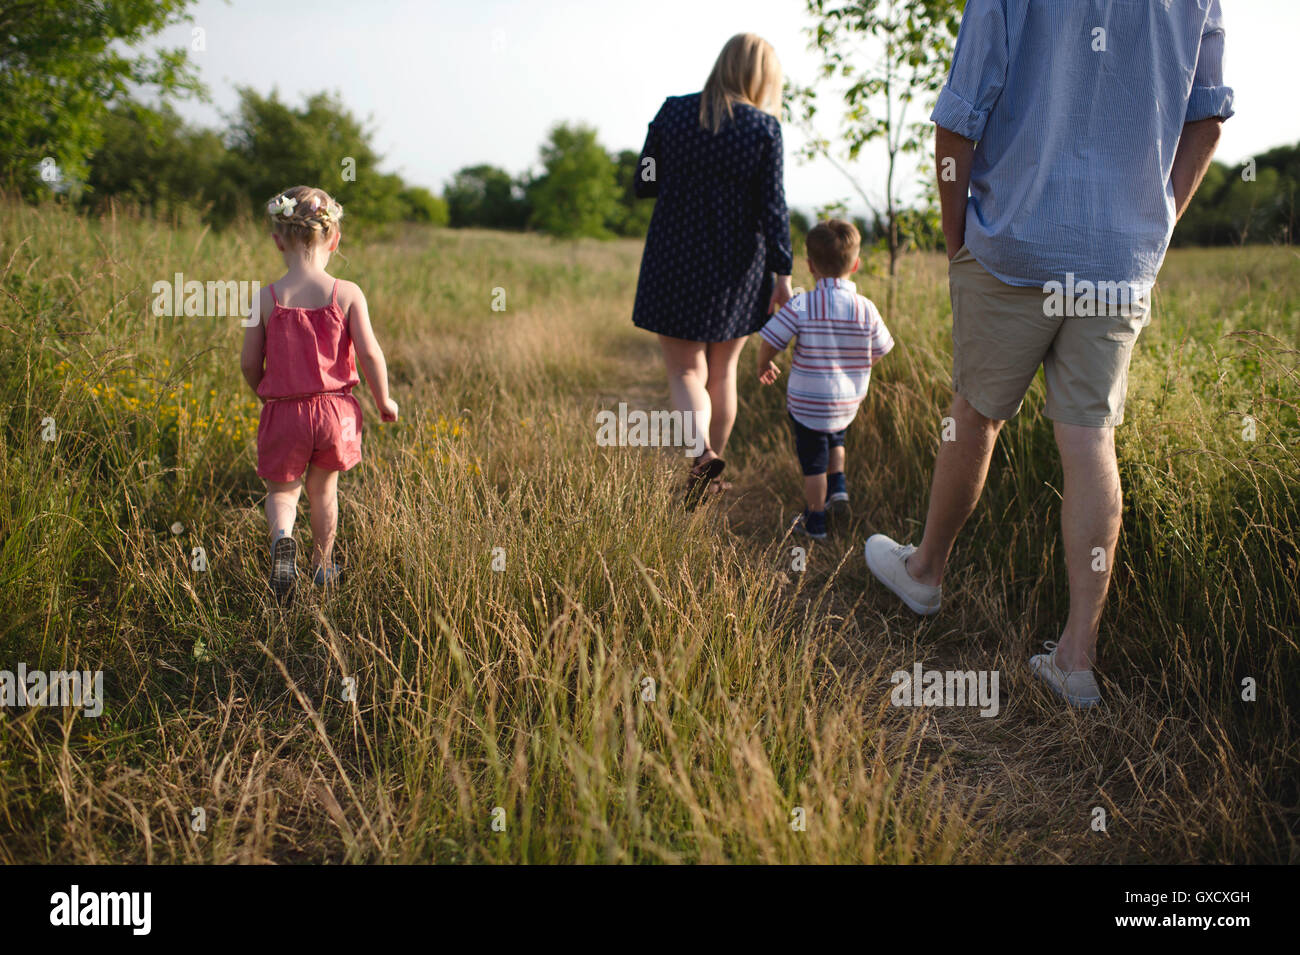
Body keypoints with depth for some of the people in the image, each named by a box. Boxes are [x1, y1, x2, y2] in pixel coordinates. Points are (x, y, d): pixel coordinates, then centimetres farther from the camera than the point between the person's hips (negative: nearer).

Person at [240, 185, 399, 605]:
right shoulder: (347, 294, -9)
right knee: (323, 487, 22)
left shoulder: (266, 298, -7)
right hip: (335, 409, 1)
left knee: (282, 490, 17)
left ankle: (281, 537, -15)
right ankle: (322, 567, 34)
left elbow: (249, 364, -3)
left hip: (283, 411, -1)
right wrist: (384, 401, 5)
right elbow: (370, 354, -11)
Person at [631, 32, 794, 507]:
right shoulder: (765, 129, -6)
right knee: (722, 371, 17)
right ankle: (713, 476, 26)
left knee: (686, 372, 6)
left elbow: (645, 184, 1)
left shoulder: (673, 111, -4)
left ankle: (701, 451, -21)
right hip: (737, 270, 1)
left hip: (675, 264, -1)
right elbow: (773, 206, -9)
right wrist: (782, 273, -7)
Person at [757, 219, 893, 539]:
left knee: (813, 462, 10)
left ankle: (816, 521, 20)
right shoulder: (866, 309, -9)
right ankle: (838, 484, 25)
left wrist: (764, 367, 8)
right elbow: (878, 353, 4)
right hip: (848, 403, 3)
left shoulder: (801, 306, -17)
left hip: (808, 401, -3)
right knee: (835, 438, 35)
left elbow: (769, 344, -13)